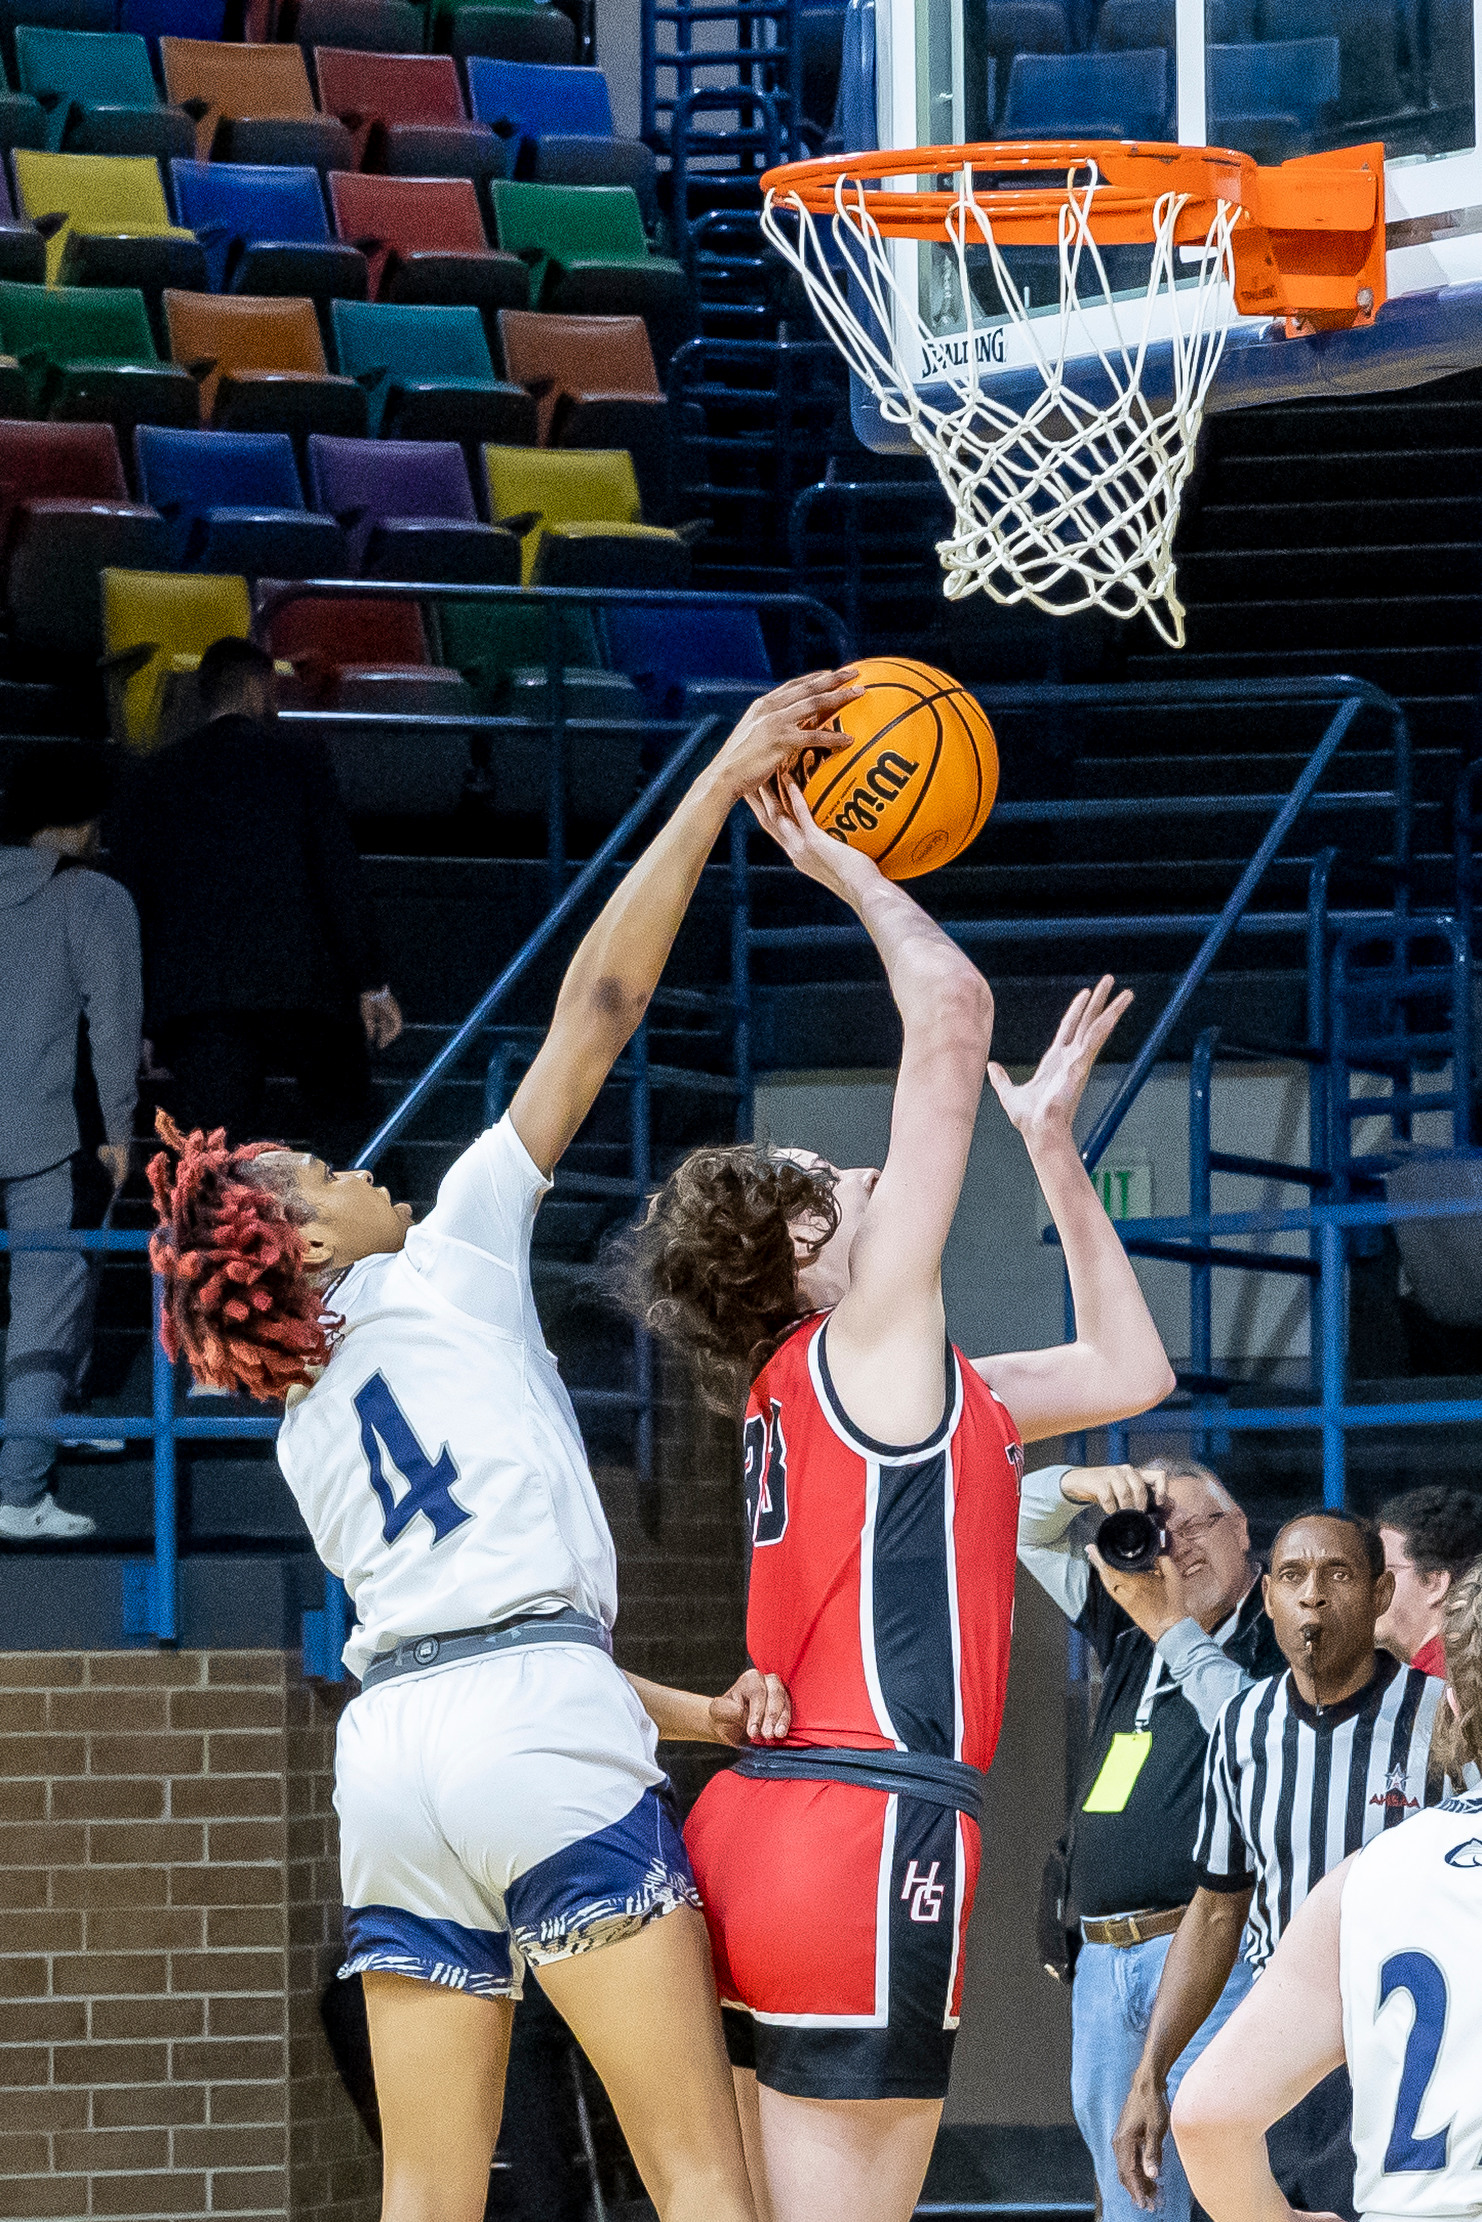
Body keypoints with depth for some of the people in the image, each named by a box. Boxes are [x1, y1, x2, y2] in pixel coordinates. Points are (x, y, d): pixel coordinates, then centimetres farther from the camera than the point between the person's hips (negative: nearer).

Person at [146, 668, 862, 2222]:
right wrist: (722, 782, 7)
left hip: (390, 1746, 7)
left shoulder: (306, 1425, 25)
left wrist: (690, 1711, 18)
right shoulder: (447, 1264, 7)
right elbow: (597, 1003, 3)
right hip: (536, 1737, -7)